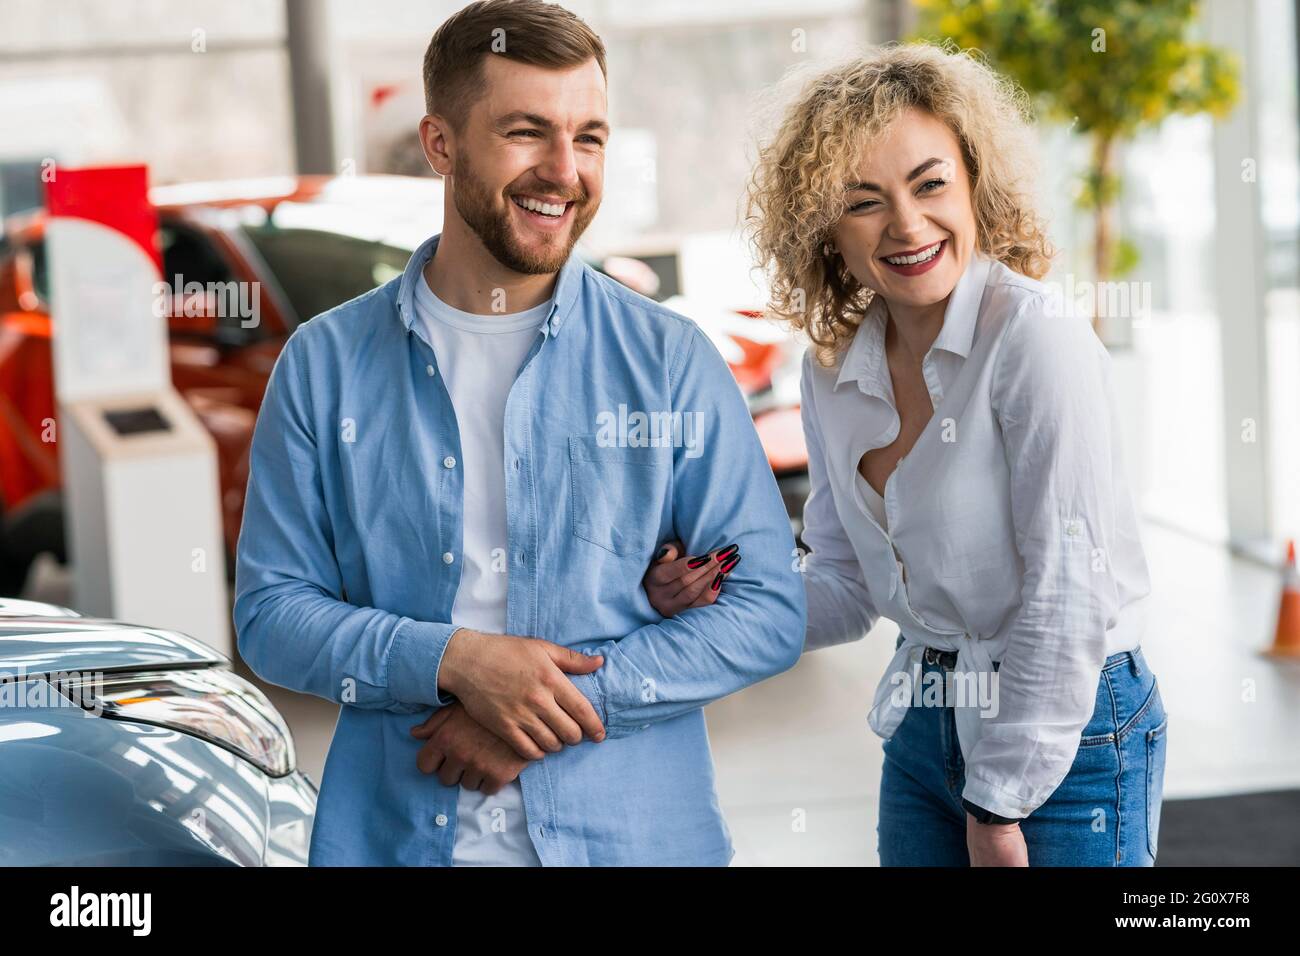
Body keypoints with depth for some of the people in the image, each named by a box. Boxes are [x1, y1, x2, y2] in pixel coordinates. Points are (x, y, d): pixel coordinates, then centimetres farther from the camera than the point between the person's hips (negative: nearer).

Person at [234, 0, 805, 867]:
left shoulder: (672, 361, -2)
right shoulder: (325, 364, 0)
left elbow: (768, 610, -6)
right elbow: (270, 613, -1)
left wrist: (558, 704, -16)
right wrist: (453, 660, -17)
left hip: (636, 834, 0)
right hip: (393, 835, 0)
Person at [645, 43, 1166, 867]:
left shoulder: (1036, 335, -16)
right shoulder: (835, 372, 4)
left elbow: (1069, 591, -18)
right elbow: (849, 590, 9)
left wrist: (1001, 802, -14)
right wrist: (716, 599, -8)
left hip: (1067, 735, -6)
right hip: (921, 731, 6)